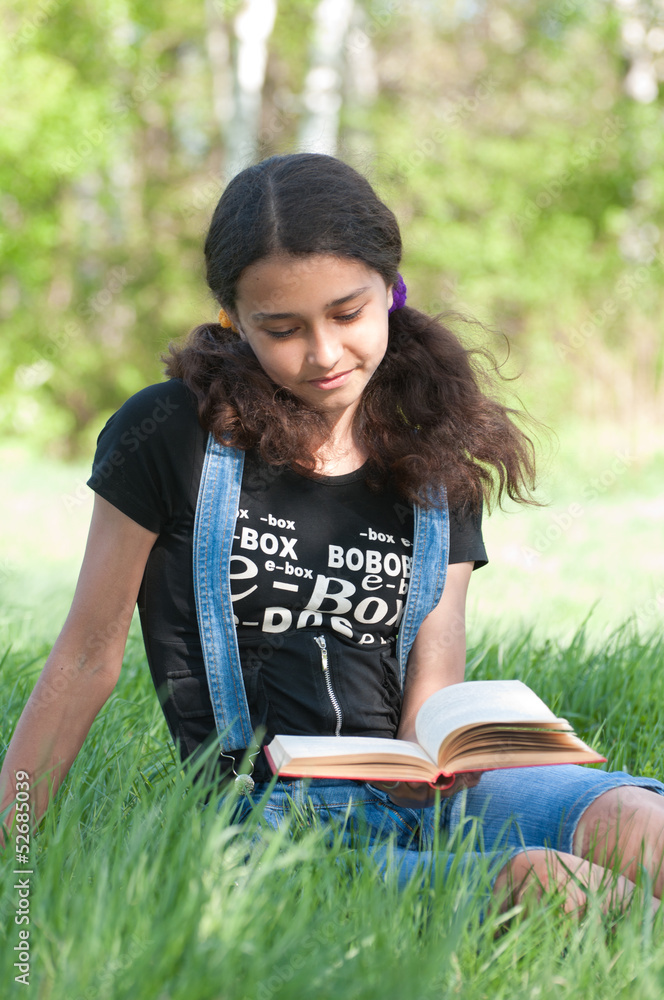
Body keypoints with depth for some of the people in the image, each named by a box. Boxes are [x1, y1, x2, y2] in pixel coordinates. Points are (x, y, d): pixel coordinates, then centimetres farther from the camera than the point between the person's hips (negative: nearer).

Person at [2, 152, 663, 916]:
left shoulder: (438, 477, 11)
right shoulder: (169, 438, 0)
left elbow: (432, 692, 8)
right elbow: (87, 660, 6)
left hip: (410, 795, 5)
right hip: (263, 810, -4)